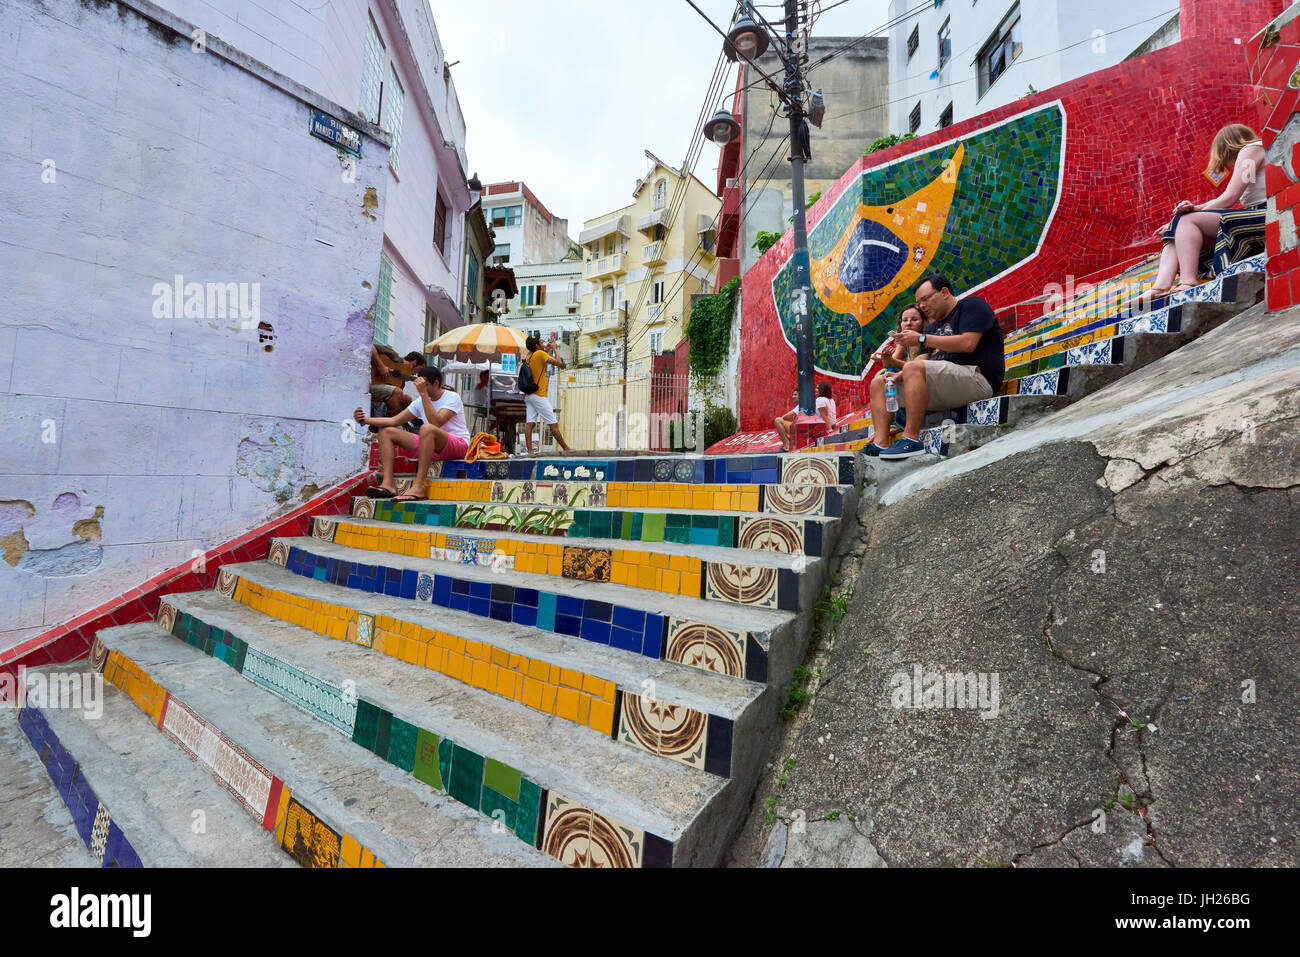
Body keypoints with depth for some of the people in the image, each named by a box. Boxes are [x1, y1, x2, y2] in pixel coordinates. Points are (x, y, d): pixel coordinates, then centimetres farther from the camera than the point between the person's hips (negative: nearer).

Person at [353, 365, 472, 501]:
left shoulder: (452, 398, -9)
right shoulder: (421, 401, 13)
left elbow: (436, 423, -26)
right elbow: (395, 421, 11)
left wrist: (424, 394, -25)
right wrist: (366, 420, -1)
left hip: (458, 445, -8)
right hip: (433, 447, 8)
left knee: (427, 428, -38)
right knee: (386, 431, 3)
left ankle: (418, 487, -39)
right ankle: (388, 485, -14)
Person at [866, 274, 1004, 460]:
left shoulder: (971, 305, 4)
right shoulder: (934, 326, 28)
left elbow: (967, 344, -14)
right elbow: (924, 358, 18)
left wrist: (922, 339, -11)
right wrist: (900, 374, -3)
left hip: (975, 377, -9)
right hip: (943, 389, 9)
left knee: (914, 369, -34)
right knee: (879, 383, 3)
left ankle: (911, 439, -37)